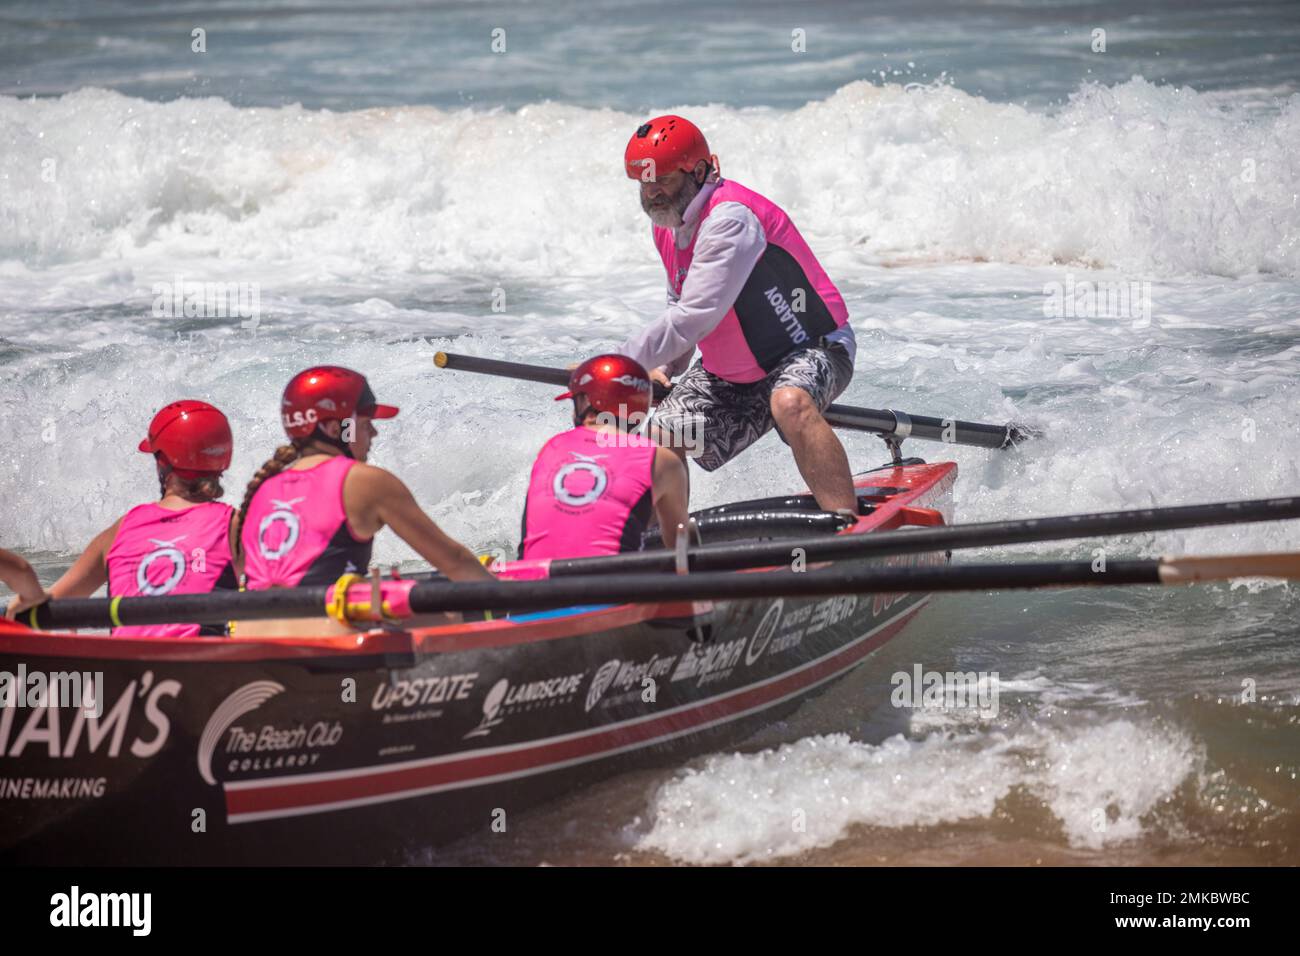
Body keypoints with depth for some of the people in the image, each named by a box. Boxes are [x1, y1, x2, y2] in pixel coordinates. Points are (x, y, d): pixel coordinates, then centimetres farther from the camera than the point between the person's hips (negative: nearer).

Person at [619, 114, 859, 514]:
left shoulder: (730, 219, -28)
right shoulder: (666, 226, 2)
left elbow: (693, 317, -33)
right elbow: (680, 306, 20)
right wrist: (665, 367, 3)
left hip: (810, 349, -9)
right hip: (732, 371, 9)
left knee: (790, 403, -39)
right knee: (662, 438, 1)